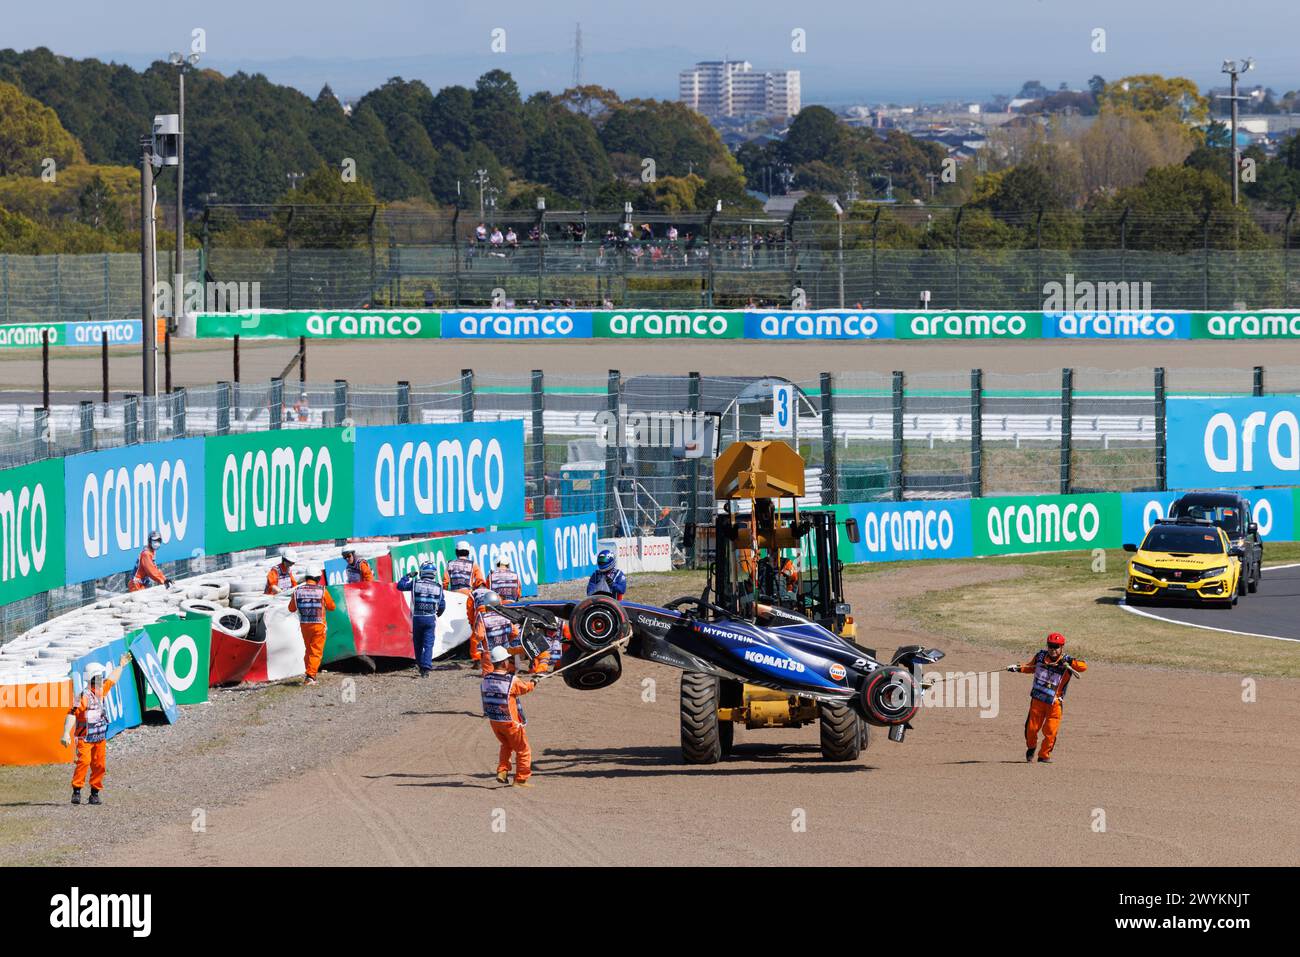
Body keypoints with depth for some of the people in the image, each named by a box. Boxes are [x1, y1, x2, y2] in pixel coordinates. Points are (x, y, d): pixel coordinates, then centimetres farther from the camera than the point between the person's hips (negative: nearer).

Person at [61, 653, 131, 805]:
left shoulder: (101, 690, 9)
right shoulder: (84, 696, -17)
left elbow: (111, 680, 30)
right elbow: (72, 714, -24)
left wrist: (120, 666, 44)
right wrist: (66, 734, -33)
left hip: (100, 737, 7)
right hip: (85, 738, -7)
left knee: (99, 765, 4)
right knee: (84, 761, -20)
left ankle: (95, 793, 11)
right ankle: (76, 791, -16)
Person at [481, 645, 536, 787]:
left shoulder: (487, 678, -7)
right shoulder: (512, 681, -20)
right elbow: (525, 687, -1)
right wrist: (534, 683, 21)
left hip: (494, 721, 5)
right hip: (510, 722, -5)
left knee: (506, 746, 29)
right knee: (523, 750, 13)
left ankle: (502, 771, 15)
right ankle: (520, 779, 17)